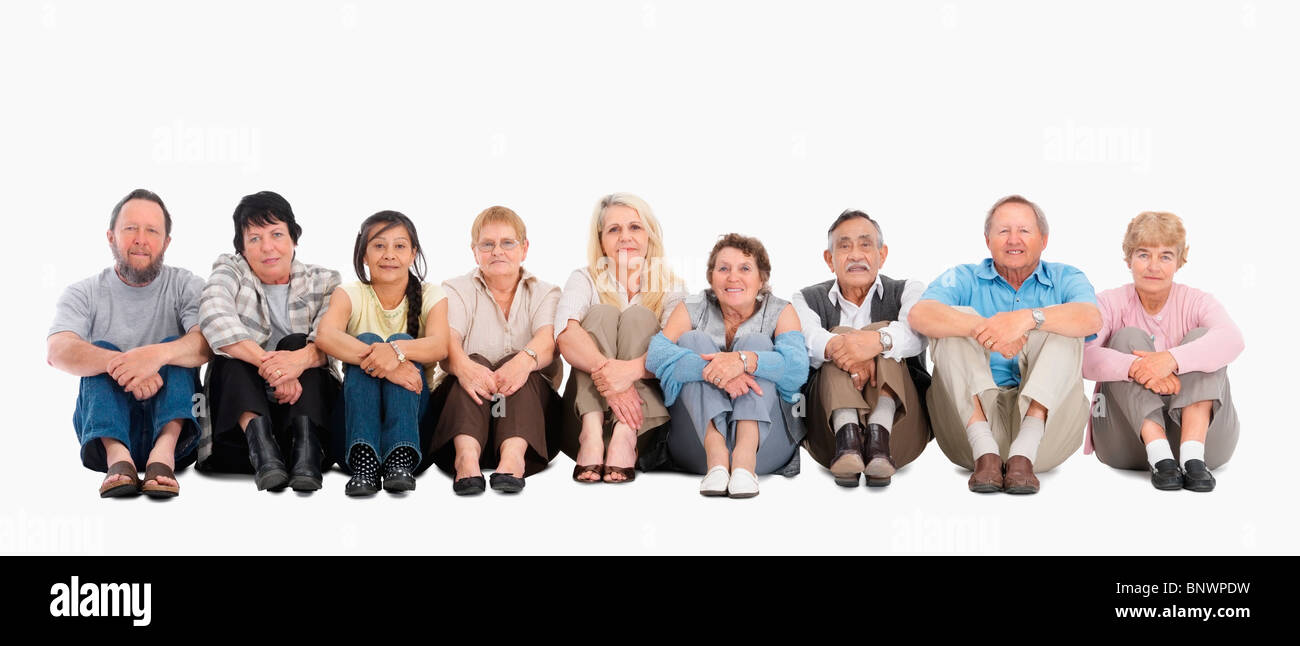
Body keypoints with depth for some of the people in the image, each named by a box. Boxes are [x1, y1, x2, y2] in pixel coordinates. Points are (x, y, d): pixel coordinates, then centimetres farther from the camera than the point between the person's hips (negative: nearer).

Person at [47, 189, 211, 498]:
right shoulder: (84, 294, 4)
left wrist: (158, 354, -39)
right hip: (104, 424, 0)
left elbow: (208, 344, -17)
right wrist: (120, 363, -37)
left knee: (175, 348, -21)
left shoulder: (185, 286, 4)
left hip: (171, 420, 0)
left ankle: (163, 454, -45)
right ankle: (117, 457, -46)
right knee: (102, 350, -21)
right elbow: (58, 351, -16)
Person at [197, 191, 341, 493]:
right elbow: (214, 318, -17)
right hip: (241, 408, 0)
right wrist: (268, 364, -34)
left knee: (297, 343, -23)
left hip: (307, 407, 0)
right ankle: (259, 442, -47)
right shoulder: (230, 271, 7)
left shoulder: (324, 282, 9)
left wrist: (301, 358, -38)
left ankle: (306, 448, -42)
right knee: (230, 353, -25)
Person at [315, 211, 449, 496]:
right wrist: (379, 360, -40)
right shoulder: (350, 295, 0)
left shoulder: (430, 296, 2)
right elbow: (325, 336, -24)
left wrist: (396, 350, -43)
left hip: (414, 410, 0)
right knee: (367, 340, -25)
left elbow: (439, 345, -21)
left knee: (402, 342, -24)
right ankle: (363, 462, -42)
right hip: (357, 413, 0)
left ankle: (400, 461, -40)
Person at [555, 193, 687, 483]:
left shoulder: (671, 289, 7)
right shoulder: (584, 280, 8)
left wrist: (631, 369, -35)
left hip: (646, 422, 0)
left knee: (638, 316, -16)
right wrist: (606, 370, -35)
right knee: (602, 313, -16)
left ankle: (624, 436, -39)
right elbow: (566, 335, -16)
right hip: (587, 413, 0)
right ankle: (592, 434, -40)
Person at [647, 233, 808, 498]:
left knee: (757, 342, -14)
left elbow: (797, 368, -15)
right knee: (694, 340, -14)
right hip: (697, 443, 1)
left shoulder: (779, 312, 7)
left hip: (765, 444, -1)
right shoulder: (692, 309, 8)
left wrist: (744, 361, -34)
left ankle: (745, 457, -37)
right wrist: (713, 370, -31)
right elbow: (657, 355, -13)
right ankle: (716, 455, -37)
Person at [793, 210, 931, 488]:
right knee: (841, 334, -19)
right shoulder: (807, 299, 14)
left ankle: (879, 437, -42)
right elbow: (804, 336, -12)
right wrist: (833, 346, -36)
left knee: (883, 330, -18)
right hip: (828, 424, 0)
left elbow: (918, 331, -14)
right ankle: (847, 436, -45)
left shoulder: (908, 291, 12)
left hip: (900, 424, 0)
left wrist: (877, 341, -36)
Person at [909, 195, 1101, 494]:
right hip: (974, 416, 0)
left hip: (1046, 415, 0)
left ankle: (1024, 452, -34)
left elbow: (1092, 318, -15)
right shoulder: (964, 279, 10)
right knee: (957, 322, -16)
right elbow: (919, 315, -14)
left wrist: (1029, 317, -33)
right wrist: (981, 327, -32)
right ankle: (985, 453, -32)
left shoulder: (1064, 279, 11)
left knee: (1060, 328, -18)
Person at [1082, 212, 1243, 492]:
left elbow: (1232, 339, -21)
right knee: (1129, 337, -16)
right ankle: (1159, 457, -33)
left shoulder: (1196, 302, 3)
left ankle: (1193, 456, -32)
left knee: (1200, 338, -15)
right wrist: (1135, 368, -37)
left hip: (1203, 434, 0)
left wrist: (1171, 359, -39)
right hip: (1128, 441, 0)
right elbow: (1083, 355, -19)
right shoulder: (1110, 303, 3)